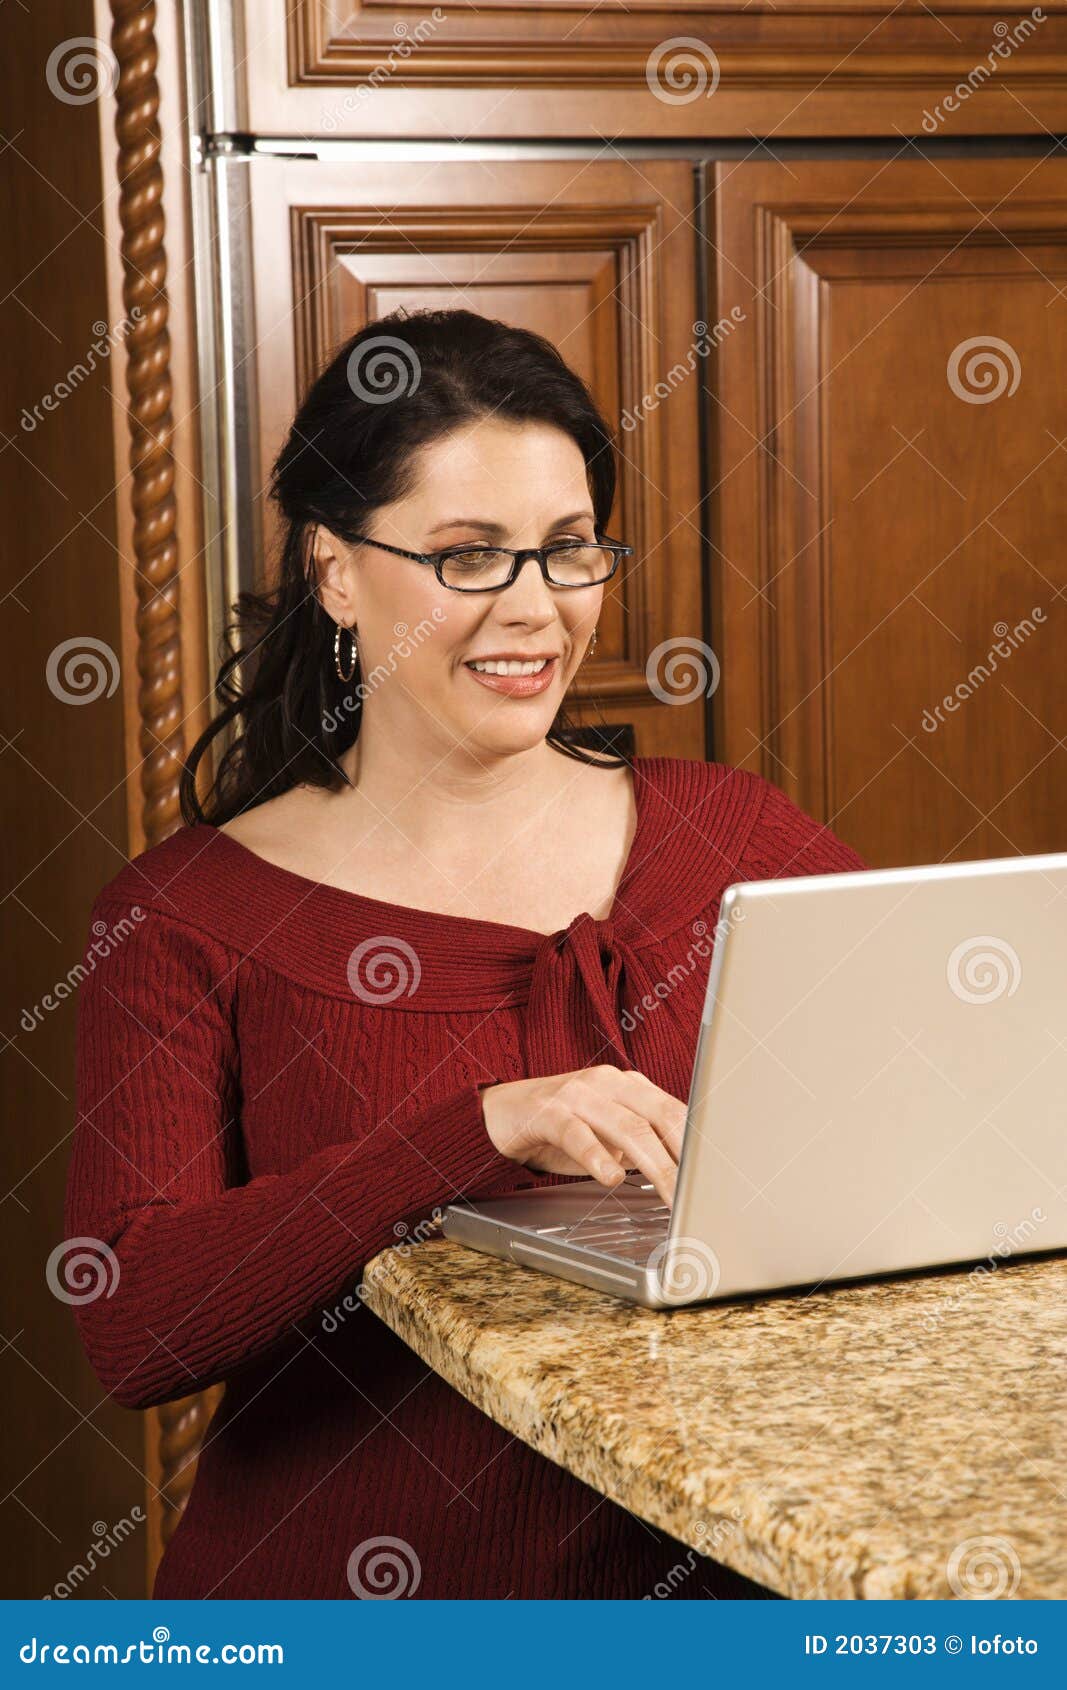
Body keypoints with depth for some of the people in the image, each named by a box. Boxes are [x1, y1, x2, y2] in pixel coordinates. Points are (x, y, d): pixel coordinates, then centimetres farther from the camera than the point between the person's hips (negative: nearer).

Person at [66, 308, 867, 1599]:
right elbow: (128, 1325, -12)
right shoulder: (184, 916, -1)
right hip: (333, 1579, -2)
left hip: (689, 1567, 2)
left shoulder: (726, 837, 9)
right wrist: (482, 1132, -23)